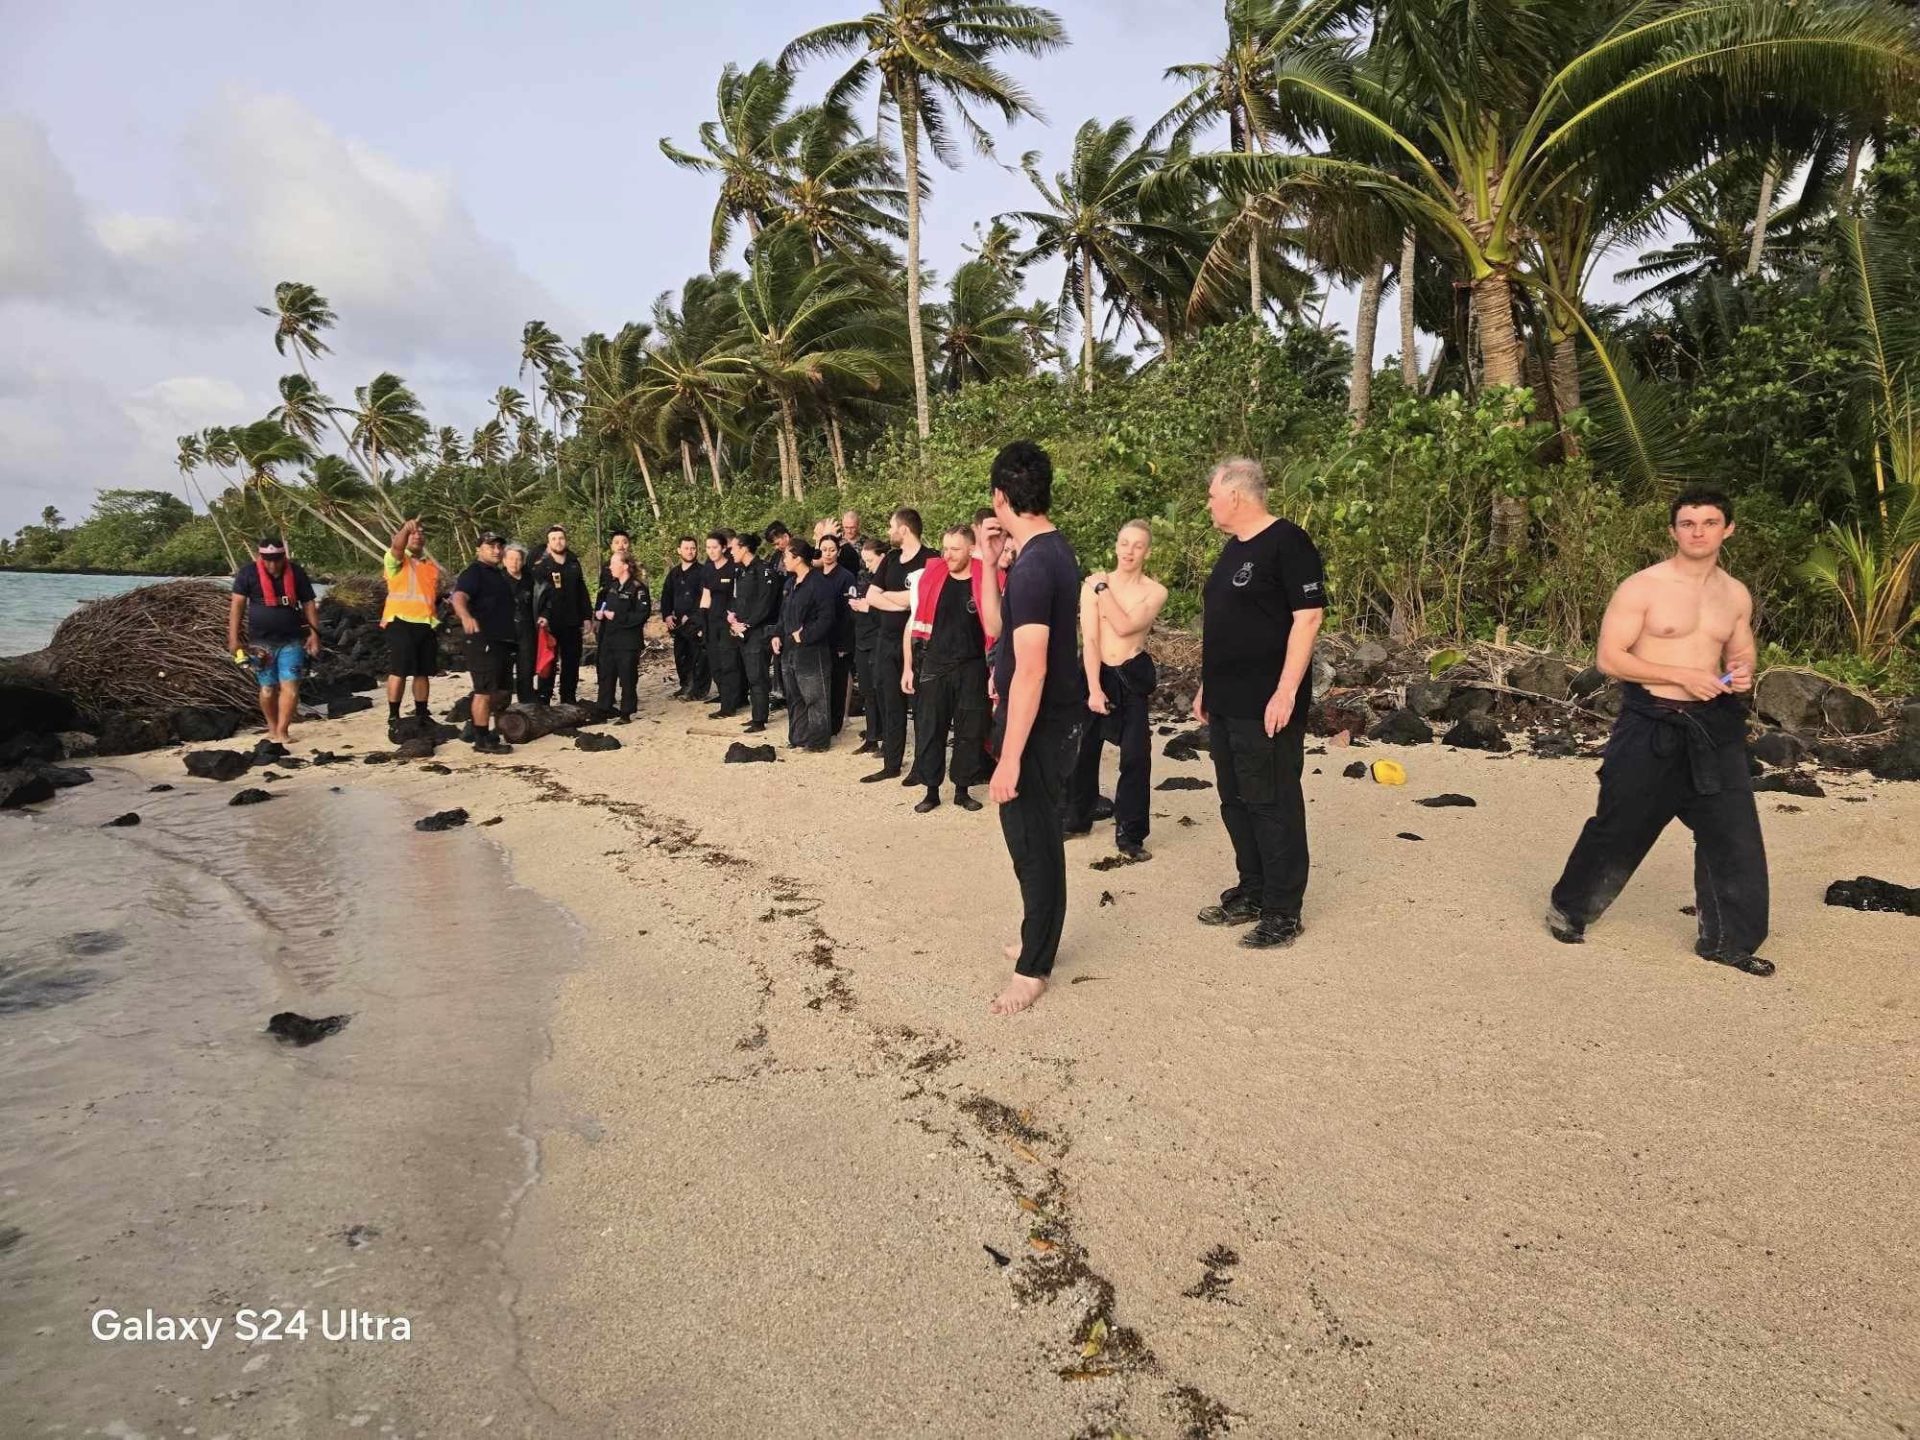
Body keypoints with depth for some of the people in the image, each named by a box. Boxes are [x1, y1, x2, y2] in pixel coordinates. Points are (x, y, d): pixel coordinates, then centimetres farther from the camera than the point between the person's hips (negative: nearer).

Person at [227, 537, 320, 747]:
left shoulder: (296, 573, 2)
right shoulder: (247, 574, -2)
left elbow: (309, 604, 7)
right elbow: (237, 605, -4)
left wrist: (314, 633, -1)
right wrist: (233, 638, -10)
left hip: (291, 641, 0)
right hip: (261, 642, 0)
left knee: (290, 686, -11)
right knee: (268, 689, 7)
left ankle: (282, 731, -9)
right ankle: (272, 728, 24)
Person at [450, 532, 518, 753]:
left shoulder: (500, 573, 19)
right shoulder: (473, 573, -9)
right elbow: (458, 597, -27)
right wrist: (465, 616, -48)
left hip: (504, 641, 10)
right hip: (484, 642, -10)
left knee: (500, 691, 16)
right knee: (485, 691, -7)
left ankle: (484, 731, 27)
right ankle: (482, 740, -4)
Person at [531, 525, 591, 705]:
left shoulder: (574, 563, 9)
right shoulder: (541, 565, -4)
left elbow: (582, 592, 12)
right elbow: (538, 593, -14)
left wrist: (586, 616, 7)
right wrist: (540, 616, -26)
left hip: (572, 622, 4)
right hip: (550, 623, -4)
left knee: (571, 663, 10)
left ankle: (569, 700, 20)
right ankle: (543, 701, 2)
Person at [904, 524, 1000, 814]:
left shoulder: (986, 582, -5)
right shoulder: (929, 578, 1)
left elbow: (995, 629, -3)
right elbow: (914, 624, 5)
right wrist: (907, 667, 3)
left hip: (972, 668, -1)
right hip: (933, 666, 1)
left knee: (970, 732, 6)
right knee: (928, 730, 4)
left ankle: (962, 790, 20)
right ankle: (932, 791, 15)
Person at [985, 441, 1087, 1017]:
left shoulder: (1033, 566, -23)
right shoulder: (1057, 550, 8)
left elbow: (1031, 670, -27)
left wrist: (1010, 757, -25)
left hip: (1040, 723, -10)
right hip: (1058, 715, 10)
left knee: (1033, 839, 0)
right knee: (1038, 834, 20)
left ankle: (1034, 966, 13)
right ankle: (1038, 939, 35)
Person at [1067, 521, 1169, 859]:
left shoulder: (1155, 591, -3)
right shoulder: (1093, 583, -4)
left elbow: (1125, 626, -19)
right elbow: (1090, 639, -9)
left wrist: (1103, 589, -13)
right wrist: (1094, 688, -15)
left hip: (1133, 677, 0)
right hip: (1094, 673, 1)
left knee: (1136, 756, -6)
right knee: (1084, 750, 12)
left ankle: (1129, 834, 6)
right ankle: (1077, 818, 32)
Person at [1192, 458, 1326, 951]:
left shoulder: (1286, 542, -12)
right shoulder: (1234, 548, 15)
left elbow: (1308, 616, -18)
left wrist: (1286, 692, -22)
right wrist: (1207, 687, 20)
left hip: (1266, 706, -9)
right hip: (1226, 704, 9)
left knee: (1273, 804, -1)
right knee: (1236, 801, 15)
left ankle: (1282, 912, 9)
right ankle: (1252, 892, 28)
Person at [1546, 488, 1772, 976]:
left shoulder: (1736, 596, 9)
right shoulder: (1641, 588, -8)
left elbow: (1742, 656, 21)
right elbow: (1609, 658, -12)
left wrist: (1743, 674, -4)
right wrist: (1683, 675, -19)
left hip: (1712, 726, 5)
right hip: (1650, 726, -5)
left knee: (1735, 835, 3)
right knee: (1620, 827, 5)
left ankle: (1728, 941, 18)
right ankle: (1569, 909, 25)